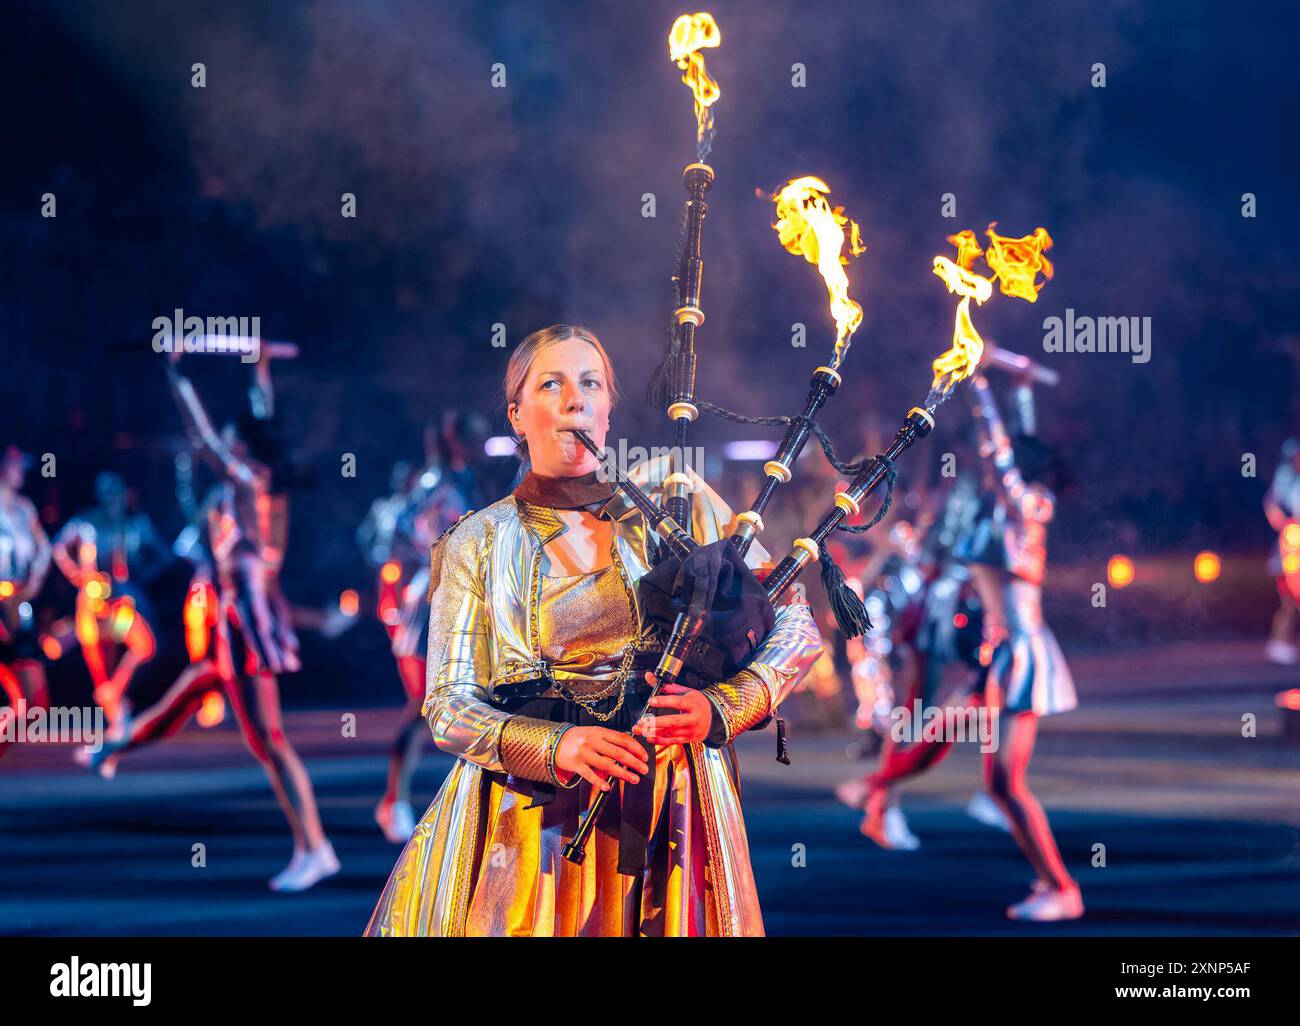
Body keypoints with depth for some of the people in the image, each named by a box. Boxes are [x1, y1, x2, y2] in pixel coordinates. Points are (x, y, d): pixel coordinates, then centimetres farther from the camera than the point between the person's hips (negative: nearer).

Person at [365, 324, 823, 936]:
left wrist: (721, 709, -14)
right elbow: (449, 707, -1)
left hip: (665, 814, 1)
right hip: (531, 820, 0)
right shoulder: (477, 543, 6)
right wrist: (557, 747, -20)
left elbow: (798, 631, 5)